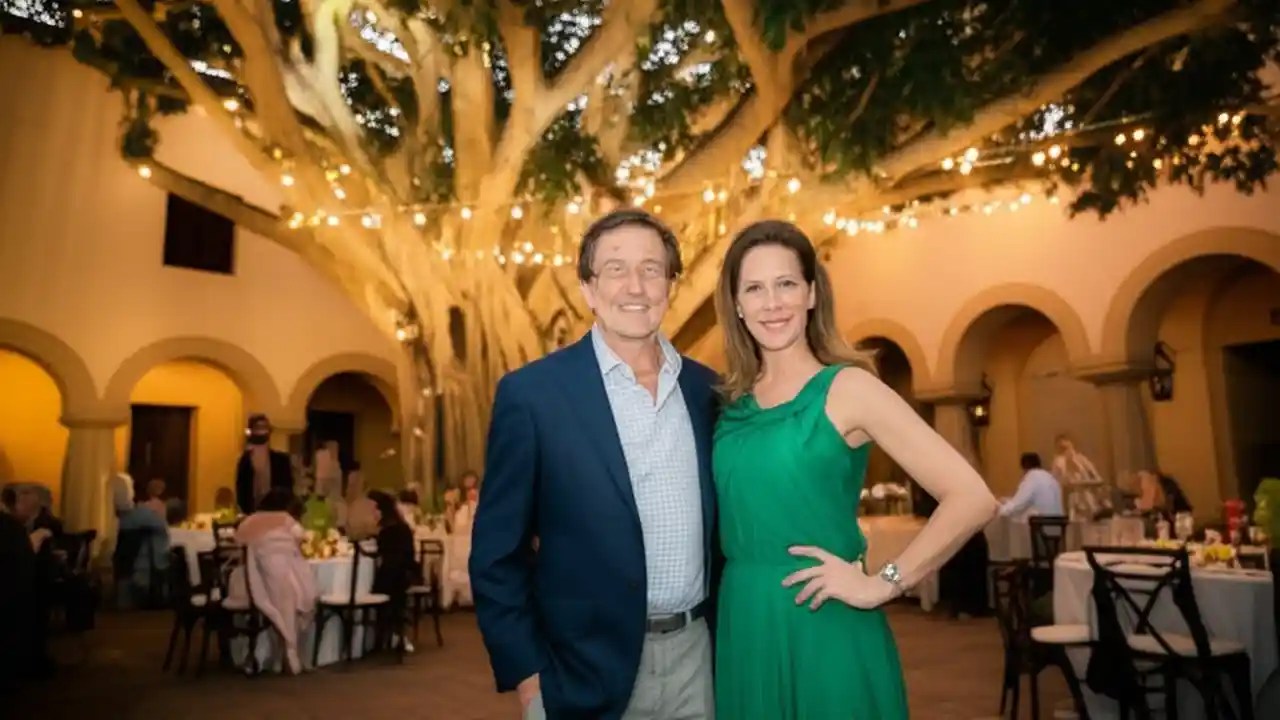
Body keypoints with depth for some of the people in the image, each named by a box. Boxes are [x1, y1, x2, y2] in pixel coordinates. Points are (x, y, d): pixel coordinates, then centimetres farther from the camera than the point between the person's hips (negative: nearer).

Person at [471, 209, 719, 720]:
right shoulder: (532, 392, -12)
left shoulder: (705, 387, 1)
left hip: (695, 654, 4)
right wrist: (527, 673, -9)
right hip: (587, 673, -3)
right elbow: (497, 552, -8)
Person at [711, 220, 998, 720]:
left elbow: (973, 500, -15)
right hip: (740, 626, 5)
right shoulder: (730, 400, 5)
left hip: (824, 628, -4)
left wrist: (883, 584, -13)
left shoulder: (849, 387, -10)